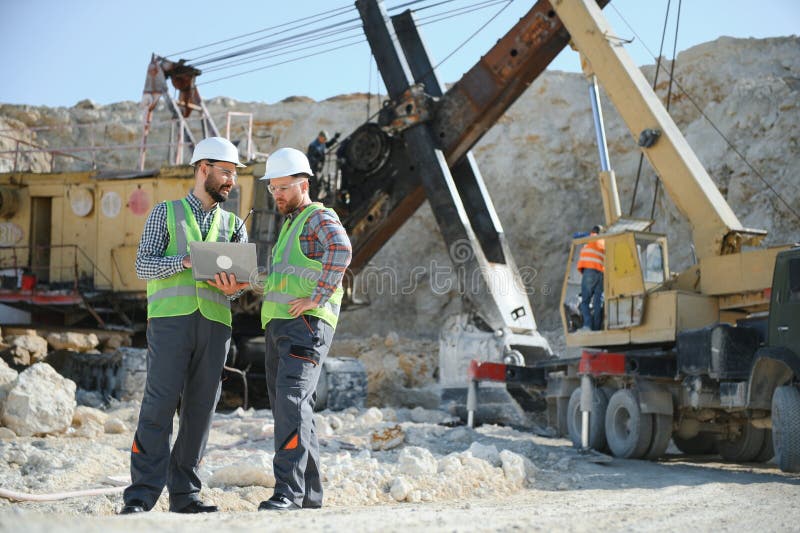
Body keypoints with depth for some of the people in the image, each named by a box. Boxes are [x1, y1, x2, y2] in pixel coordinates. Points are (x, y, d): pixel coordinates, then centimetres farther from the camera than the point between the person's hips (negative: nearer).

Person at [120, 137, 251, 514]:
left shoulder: (233, 225, 21)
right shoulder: (166, 213, 11)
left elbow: (244, 278, 11)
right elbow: (143, 265, 1)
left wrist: (232, 287, -13)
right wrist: (185, 261, -16)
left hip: (215, 323, 4)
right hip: (171, 318, -4)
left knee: (200, 410, 2)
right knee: (159, 405, -11)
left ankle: (184, 494, 7)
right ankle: (141, 497, -11)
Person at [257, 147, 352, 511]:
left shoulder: (320, 218, -3)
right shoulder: (289, 226, 27)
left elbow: (341, 250, -25)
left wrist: (317, 298, -24)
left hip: (305, 324, -10)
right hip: (277, 326, 10)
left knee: (292, 398, -21)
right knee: (287, 406, 8)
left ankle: (288, 490, -27)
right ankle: (308, 492, 12)